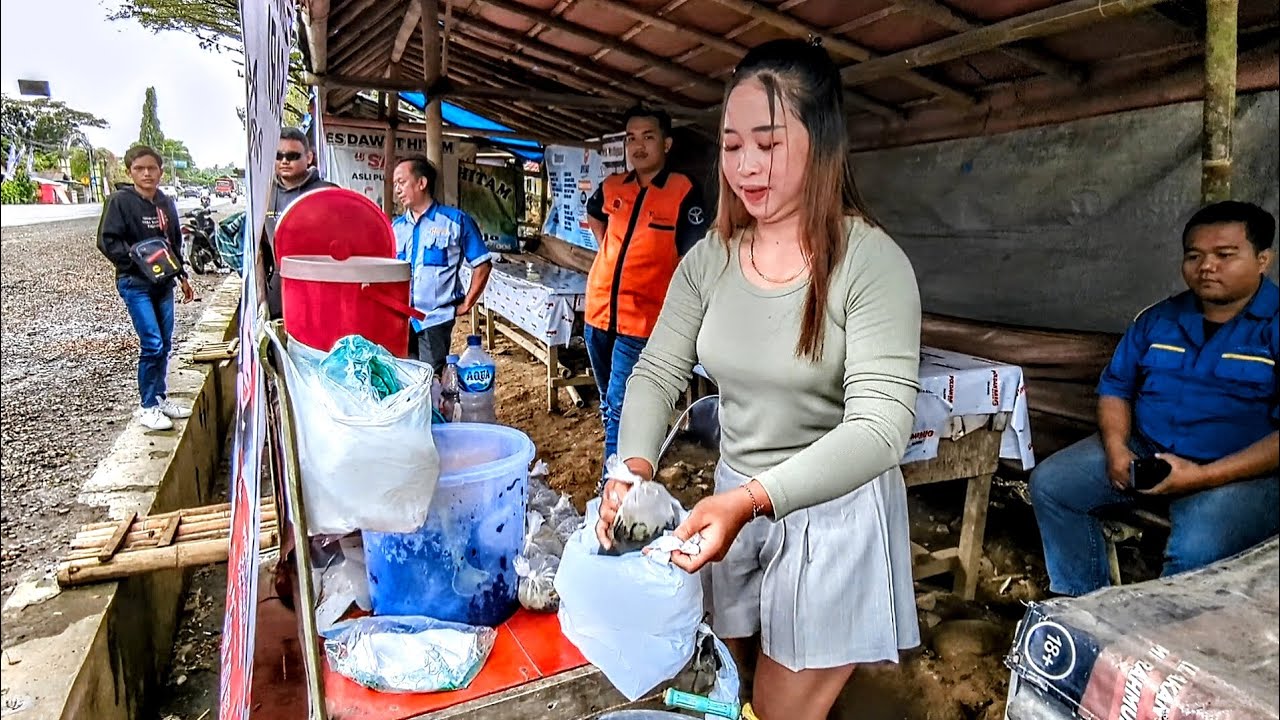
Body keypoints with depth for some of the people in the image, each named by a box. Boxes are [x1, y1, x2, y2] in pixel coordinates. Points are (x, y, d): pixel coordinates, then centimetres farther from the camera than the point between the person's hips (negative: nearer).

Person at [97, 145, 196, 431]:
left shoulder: (167, 203, 10)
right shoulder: (120, 200, -7)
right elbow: (107, 241, -10)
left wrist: (183, 277, 18)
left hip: (164, 283, 6)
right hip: (135, 284, -6)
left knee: (165, 344, 9)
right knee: (152, 344, -10)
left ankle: (161, 398, 23)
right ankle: (148, 407, 2)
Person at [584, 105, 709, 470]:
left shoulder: (684, 193, -10)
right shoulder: (611, 187, 5)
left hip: (641, 321, -6)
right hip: (598, 313, 6)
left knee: (620, 410, -4)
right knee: (608, 404, 19)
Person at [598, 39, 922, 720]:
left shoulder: (871, 262, -20)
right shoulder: (710, 259, -4)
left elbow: (879, 426, -26)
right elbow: (656, 372, -1)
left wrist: (753, 499, -38)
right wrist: (633, 468, -19)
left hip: (833, 515, -5)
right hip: (735, 502, 5)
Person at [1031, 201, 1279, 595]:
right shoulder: (1157, 319, 8)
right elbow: (1115, 388, 11)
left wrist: (1204, 476, -24)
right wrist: (1116, 449, -7)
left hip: (1240, 470, -5)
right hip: (1145, 450, 6)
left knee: (1196, 550, -33)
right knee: (1049, 483, -9)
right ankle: (1083, 602, 1)